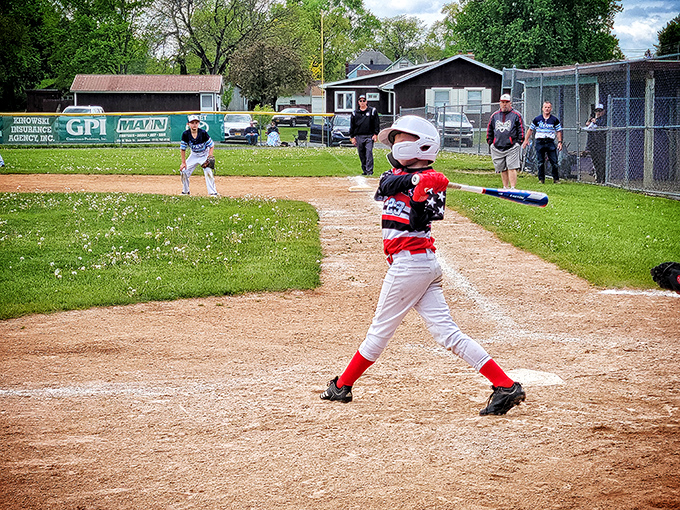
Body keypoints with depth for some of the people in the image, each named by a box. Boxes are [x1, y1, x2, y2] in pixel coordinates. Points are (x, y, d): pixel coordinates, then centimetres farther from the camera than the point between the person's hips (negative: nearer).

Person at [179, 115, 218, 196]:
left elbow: (212, 146, -15)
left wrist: (209, 158, -26)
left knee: (208, 171, -23)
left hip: (205, 155, -3)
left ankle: (213, 192, -15)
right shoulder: (186, 134, -18)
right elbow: (182, 149, -7)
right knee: (183, 171, -3)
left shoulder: (203, 133, -24)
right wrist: (183, 162, -9)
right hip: (194, 155, 3)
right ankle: (185, 191, 17)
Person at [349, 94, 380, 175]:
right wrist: (352, 137, 8)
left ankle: (369, 170, -15)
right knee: (361, 154, 5)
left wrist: (375, 134, -3)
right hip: (359, 137, 3)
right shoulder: (355, 113, 14)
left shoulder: (372, 111, 7)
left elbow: (377, 123, 5)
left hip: (369, 136, -3)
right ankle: (364, 170, 14)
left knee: (369, 153, -13)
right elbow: (352, 126, 15)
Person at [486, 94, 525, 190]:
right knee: (503, 170, 7)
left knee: (511, 168, -12)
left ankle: (512, 188, -14)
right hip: (497, 148, 4)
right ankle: (505, 188, 14)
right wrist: (490, 143, 11)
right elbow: (489, 130, 20)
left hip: (512, 147, -4)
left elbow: (521, 129, 3)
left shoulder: (516, 115, 4)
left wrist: (518, 142, -5)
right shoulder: (494, 116, 16)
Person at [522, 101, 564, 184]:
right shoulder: (537, 119, 6)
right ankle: (541, 179, 11)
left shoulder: (555, 120, 6)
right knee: (540, 162, 3)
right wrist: (526, 140, 9)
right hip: (540, 142, 0)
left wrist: (559, 142, -1)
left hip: (550, 142, 0)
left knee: (554, 161, -4)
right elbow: (530, 130, 14)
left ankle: (556, 179, 4)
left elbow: (558, 131, 9)